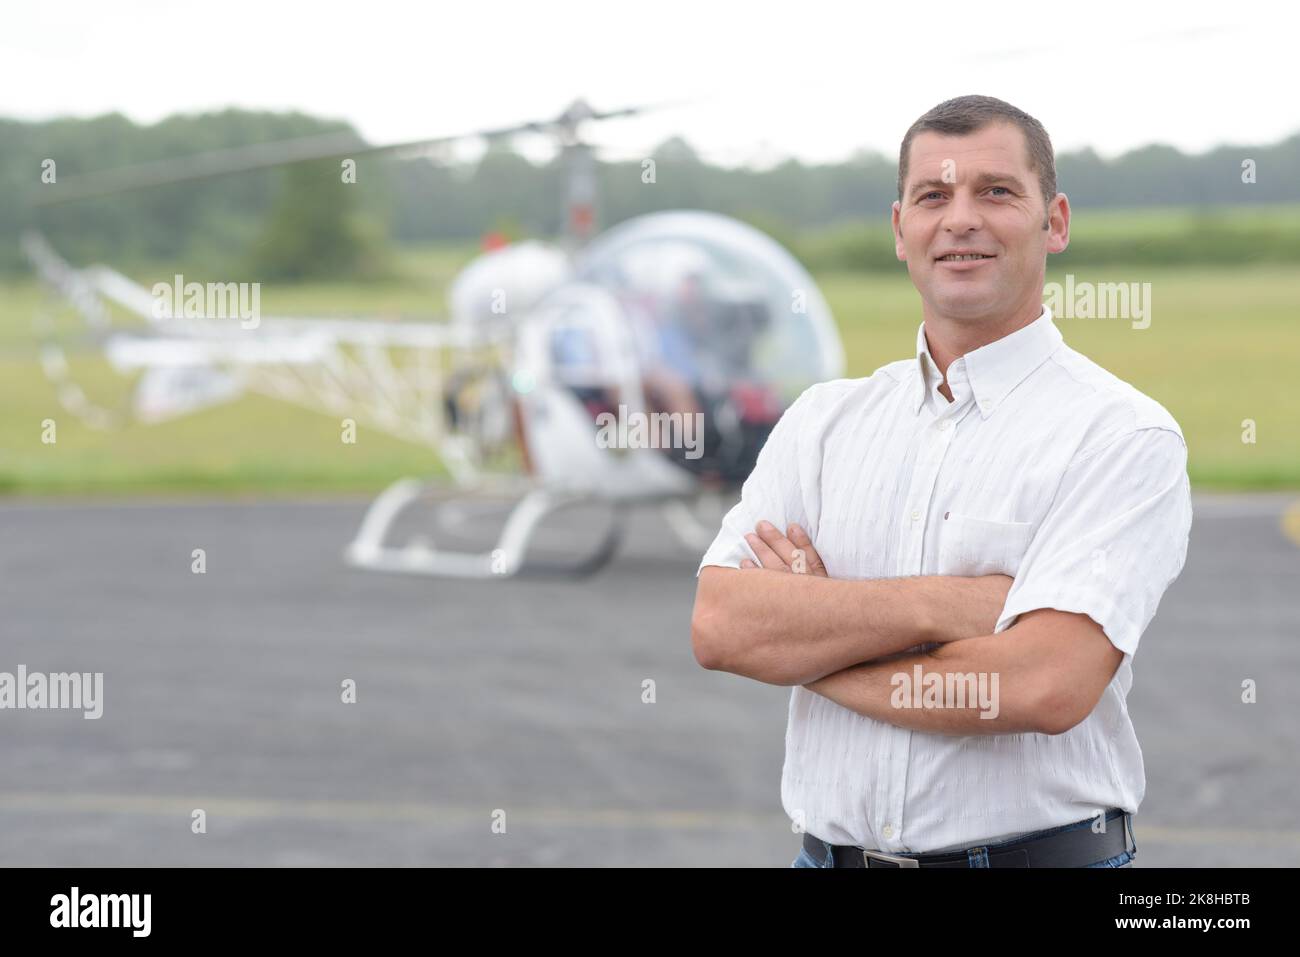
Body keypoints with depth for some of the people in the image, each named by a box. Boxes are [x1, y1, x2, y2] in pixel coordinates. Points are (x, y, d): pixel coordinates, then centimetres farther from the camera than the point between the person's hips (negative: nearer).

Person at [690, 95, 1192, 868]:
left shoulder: (1124, 434, -8)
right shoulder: (825, 419, 7)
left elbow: (1046, 685, -21)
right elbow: (719, 626, -6)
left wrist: (807, 639, -9)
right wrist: (939, 606, -17)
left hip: (1037, 849, -4)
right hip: (829, 849, 4)